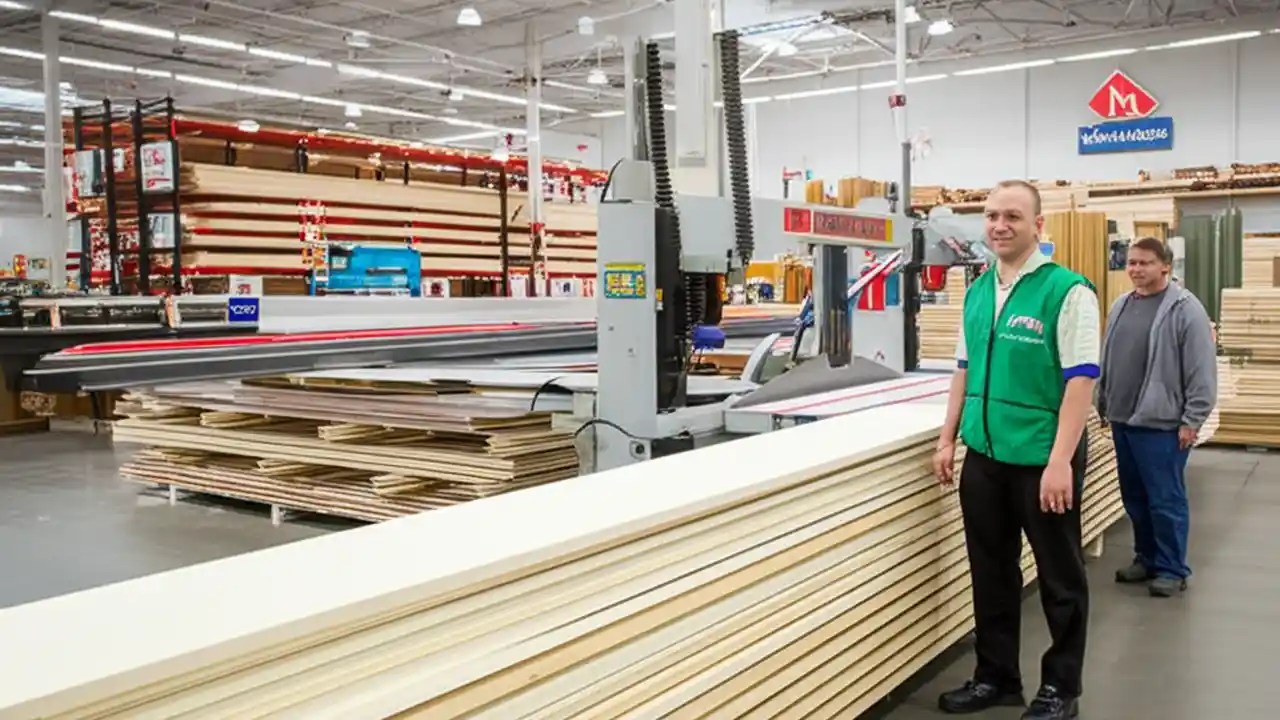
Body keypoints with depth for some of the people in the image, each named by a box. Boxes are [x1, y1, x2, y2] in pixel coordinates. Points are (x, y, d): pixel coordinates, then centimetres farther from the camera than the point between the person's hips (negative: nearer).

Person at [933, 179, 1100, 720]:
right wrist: (948, 439, 11)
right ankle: (996, 676, 31)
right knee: (992, 574, 16)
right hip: (984, 457, 6)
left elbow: (1080, 381, -16)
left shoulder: (1066, 291, -12)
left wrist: (1060, 461, -21)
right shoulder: (976, 292, 8)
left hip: (1043, 461, -6)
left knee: (1059, 579, 10)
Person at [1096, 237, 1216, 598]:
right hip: (1123, 421, 7)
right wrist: (1104, 405, 17)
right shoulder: (1121, 306, 11)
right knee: (1135, 498, 15)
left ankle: (1172, 569, 13)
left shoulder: (1185, 309, -10)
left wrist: (1192, 421, -13)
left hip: (1161, 423, -7)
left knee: (1166, 501, 0)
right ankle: (1147, 559, 29)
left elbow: (1202, 372, -12)